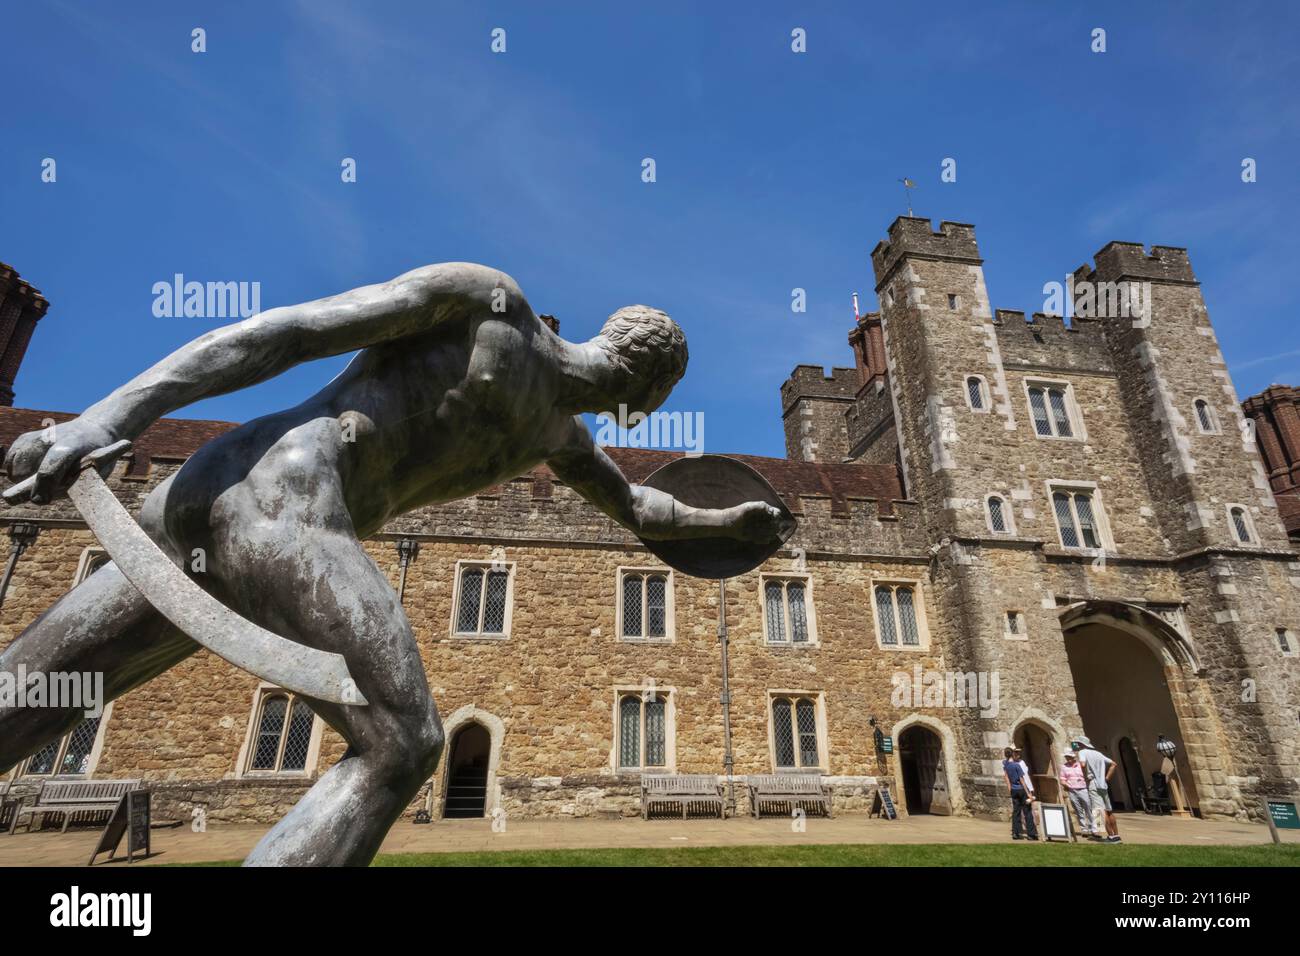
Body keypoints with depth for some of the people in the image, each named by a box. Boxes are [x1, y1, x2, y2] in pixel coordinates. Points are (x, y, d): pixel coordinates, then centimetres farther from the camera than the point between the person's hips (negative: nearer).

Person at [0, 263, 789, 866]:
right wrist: (110, 417, -12)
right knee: (401, 743, -12)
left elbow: (636, 509, 38)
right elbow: (288, 331, -5)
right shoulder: (487, 297, 0)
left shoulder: (560, 431, 23)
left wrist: (725, 522, 43)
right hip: (275, 489, -8)